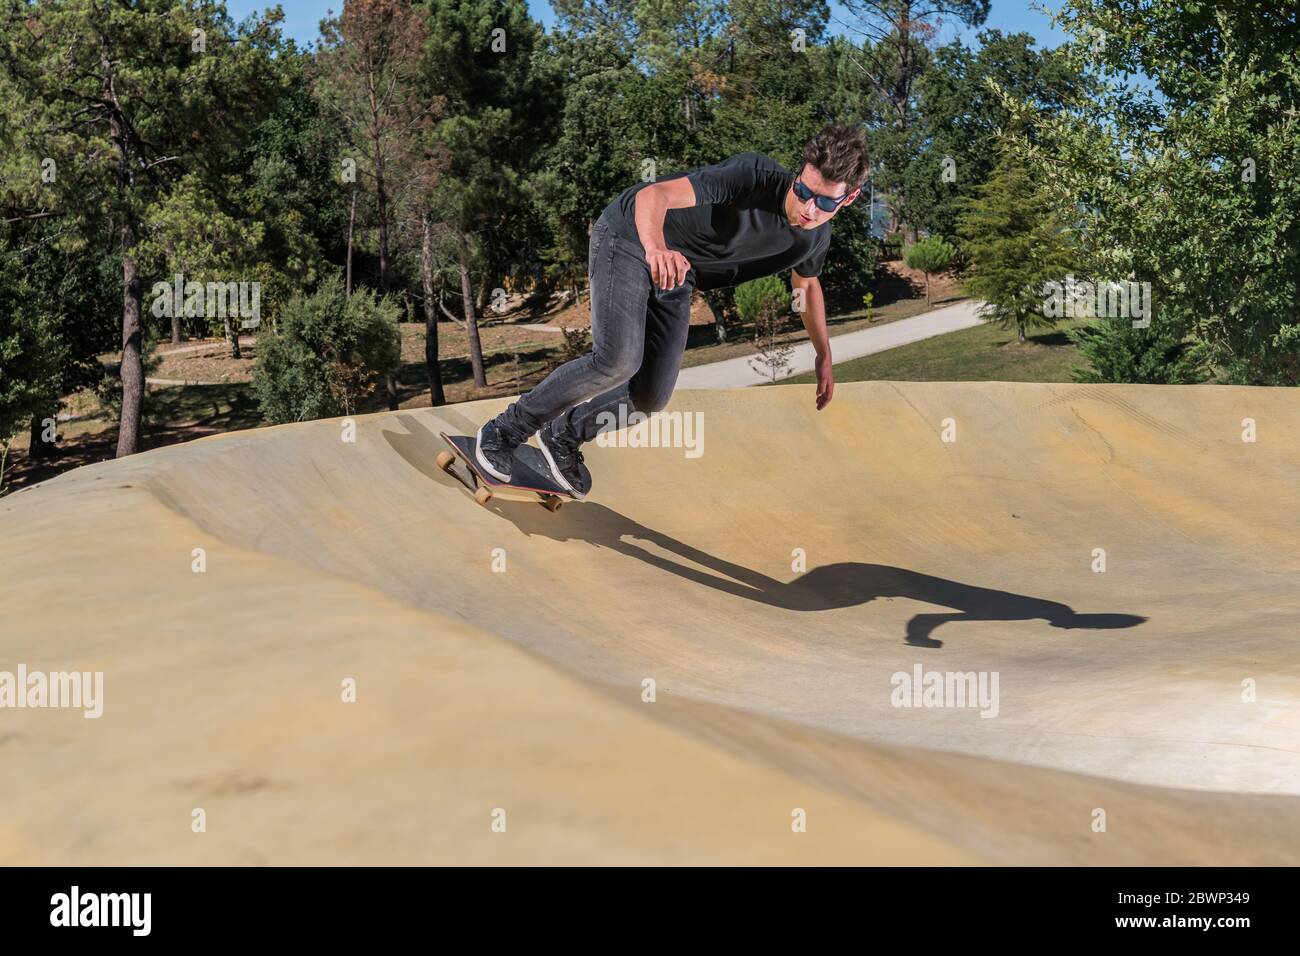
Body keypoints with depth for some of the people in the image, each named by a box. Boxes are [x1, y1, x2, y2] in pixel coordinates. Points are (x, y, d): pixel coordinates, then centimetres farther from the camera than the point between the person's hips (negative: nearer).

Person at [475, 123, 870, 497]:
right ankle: (504, 432, -8)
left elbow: (807, 283, 17)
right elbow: (654, 196, -39)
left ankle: (564, 435, 23)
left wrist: (824, 355, 24)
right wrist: (656, 246, -60)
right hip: (629, 238, -7)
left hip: (676, 271, 7)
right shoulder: (755, 174, -31)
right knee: (618, 361, -24)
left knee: (651, 395, -2)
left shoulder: (815, 237, -8)